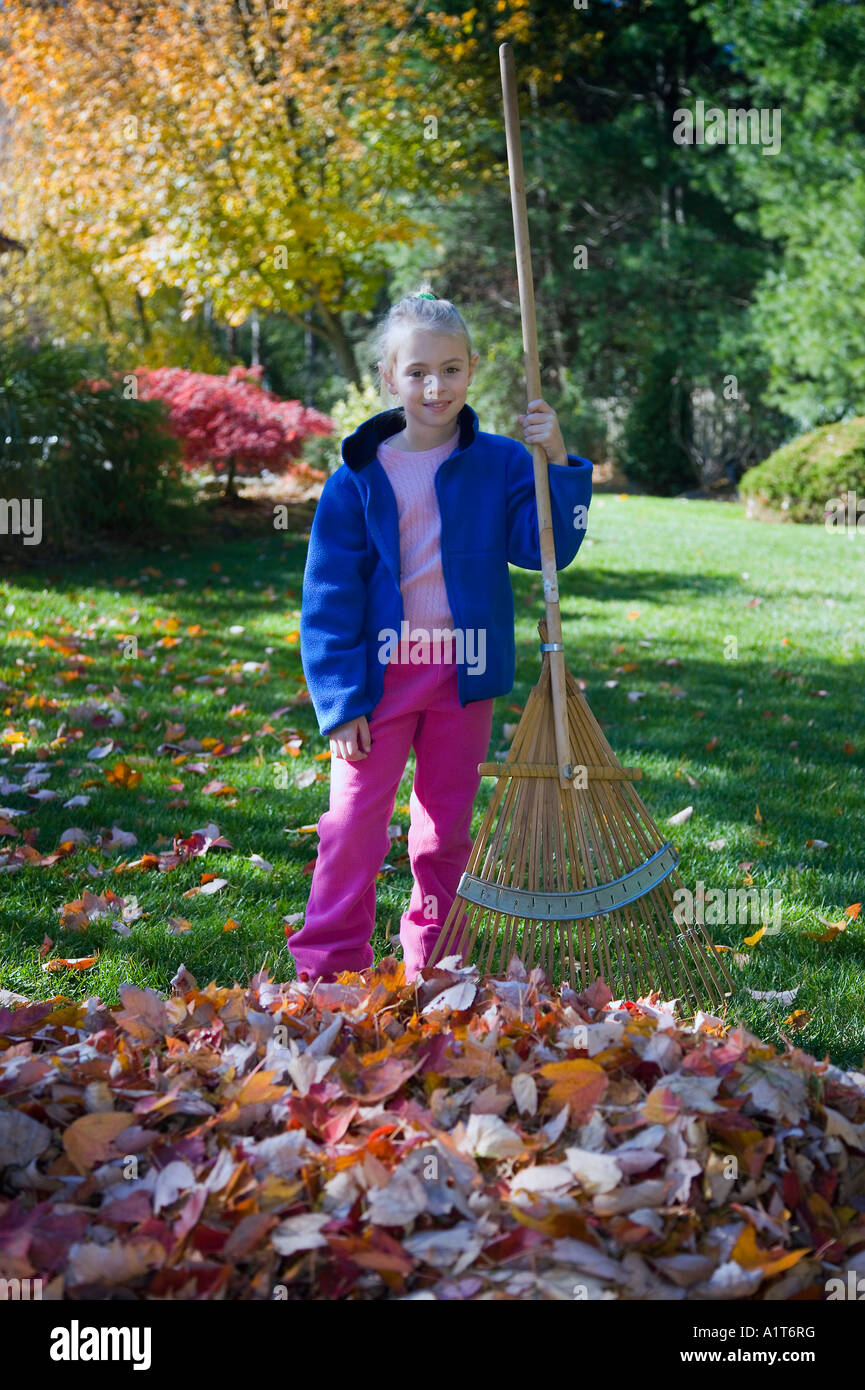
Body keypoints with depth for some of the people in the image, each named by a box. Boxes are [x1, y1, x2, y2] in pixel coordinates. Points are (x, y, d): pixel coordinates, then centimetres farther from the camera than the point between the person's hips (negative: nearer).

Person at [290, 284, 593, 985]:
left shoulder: (501, 464, -1)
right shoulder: (359, 476, -5)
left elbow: (547, 548, -8)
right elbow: (330, 597, -4)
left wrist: (558, 463, -19)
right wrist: (340, 701, -8)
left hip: (465, 674, 2)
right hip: (380, 672, -1)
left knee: (448, 824, 12)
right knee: (354, 820, -3)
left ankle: (431, 962, 26)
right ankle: (329, 966, 9)